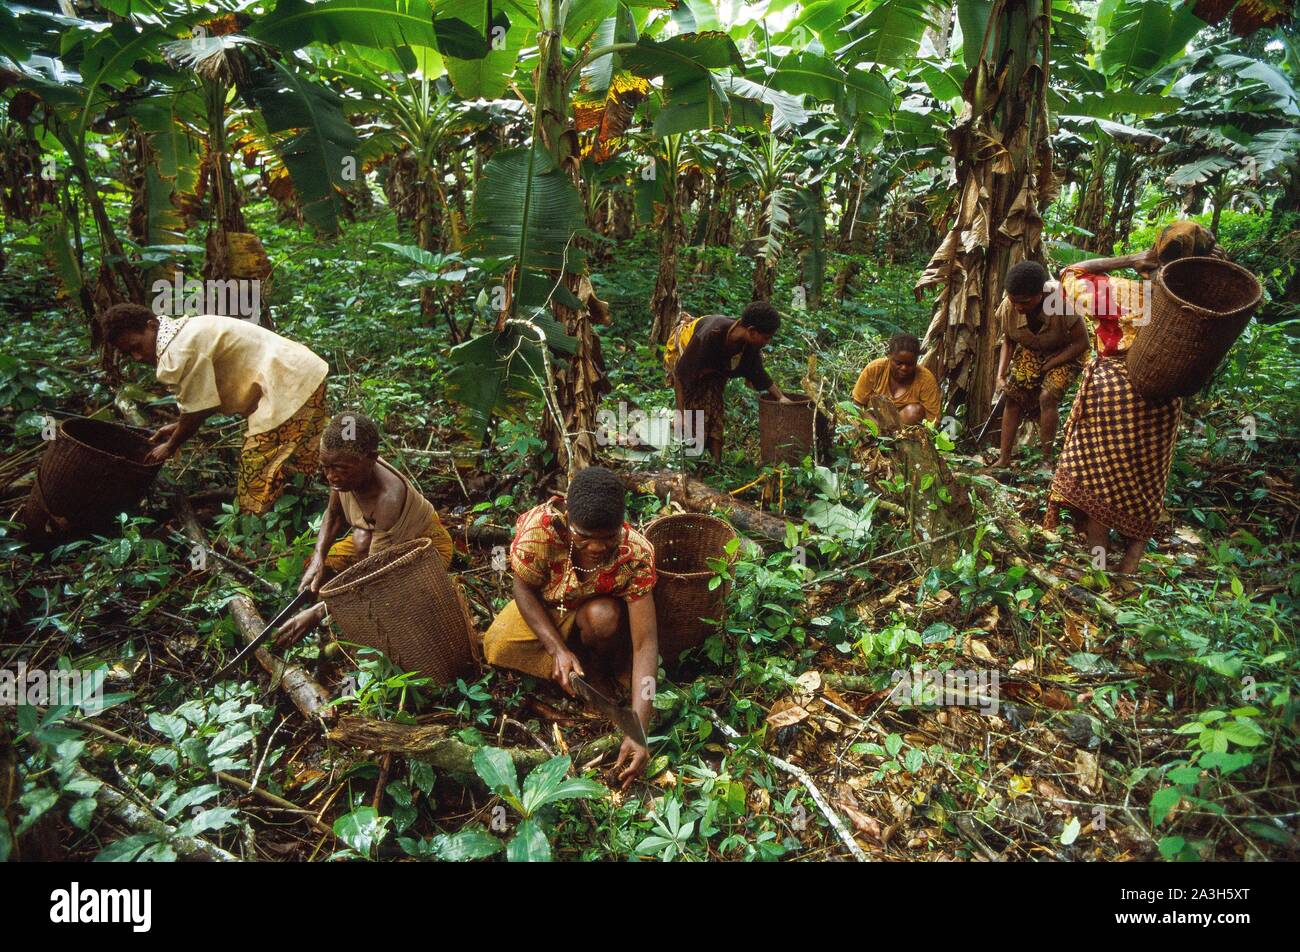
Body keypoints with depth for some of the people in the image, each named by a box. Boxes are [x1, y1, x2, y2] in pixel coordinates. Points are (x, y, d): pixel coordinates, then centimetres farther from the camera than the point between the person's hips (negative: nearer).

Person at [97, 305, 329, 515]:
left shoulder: (178, 352, -17)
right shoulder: (185, 332, 15)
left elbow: (196, 411, -10)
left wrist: (170, 447, 7)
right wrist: (178, 428, 21)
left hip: (288, 389, -10)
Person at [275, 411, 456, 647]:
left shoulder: (387, 497, -42)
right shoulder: (349, 469, -22)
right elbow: (334, 514, 0)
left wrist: (317, 612, -43)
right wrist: (318, 558, -17)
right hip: (377, 536, 7)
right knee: (314, 567, -3)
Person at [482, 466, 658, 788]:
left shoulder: (637, 553, -36)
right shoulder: (539, 527, -36)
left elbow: (645, 643, -36)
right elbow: (524, 588, -18)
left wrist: (638, 731, -43)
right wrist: (558, 650, -31)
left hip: (598, 607, -1)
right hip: (544, 606, 2)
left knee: (604, 617, -36)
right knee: (498, 647, -23)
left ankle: (598, 667, -2)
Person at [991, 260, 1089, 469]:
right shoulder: (1008, 306, -23)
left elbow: (1082, 343, -22)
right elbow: (1008, 342, -4)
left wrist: (1048, 366, -23)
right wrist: (1001, 375, -15)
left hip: (1064, 354, -4)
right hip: (1029, 352, 4)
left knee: (1047, 396, -22)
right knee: (1013, 397, -7)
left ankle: (1047, 459, -9)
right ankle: (1004, 459, -1)